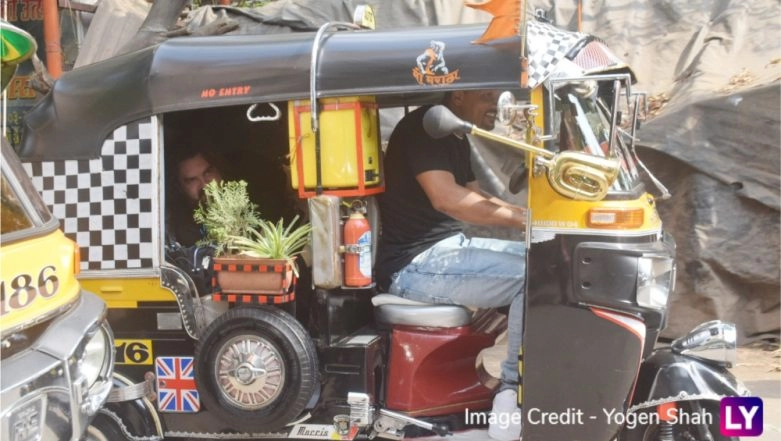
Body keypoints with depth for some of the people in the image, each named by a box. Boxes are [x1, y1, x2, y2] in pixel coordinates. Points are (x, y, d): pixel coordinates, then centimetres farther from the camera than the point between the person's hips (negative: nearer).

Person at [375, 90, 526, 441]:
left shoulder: (456, 137, 17)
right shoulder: (422, 127, -14)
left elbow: (473, 197, 17)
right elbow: (446, 198, -27)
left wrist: (528, 214, 1)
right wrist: (519, 219, -26)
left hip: (449, 245, 10)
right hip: (416, 265, -10)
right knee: (533, 275, -21)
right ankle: (513, 393, -13)